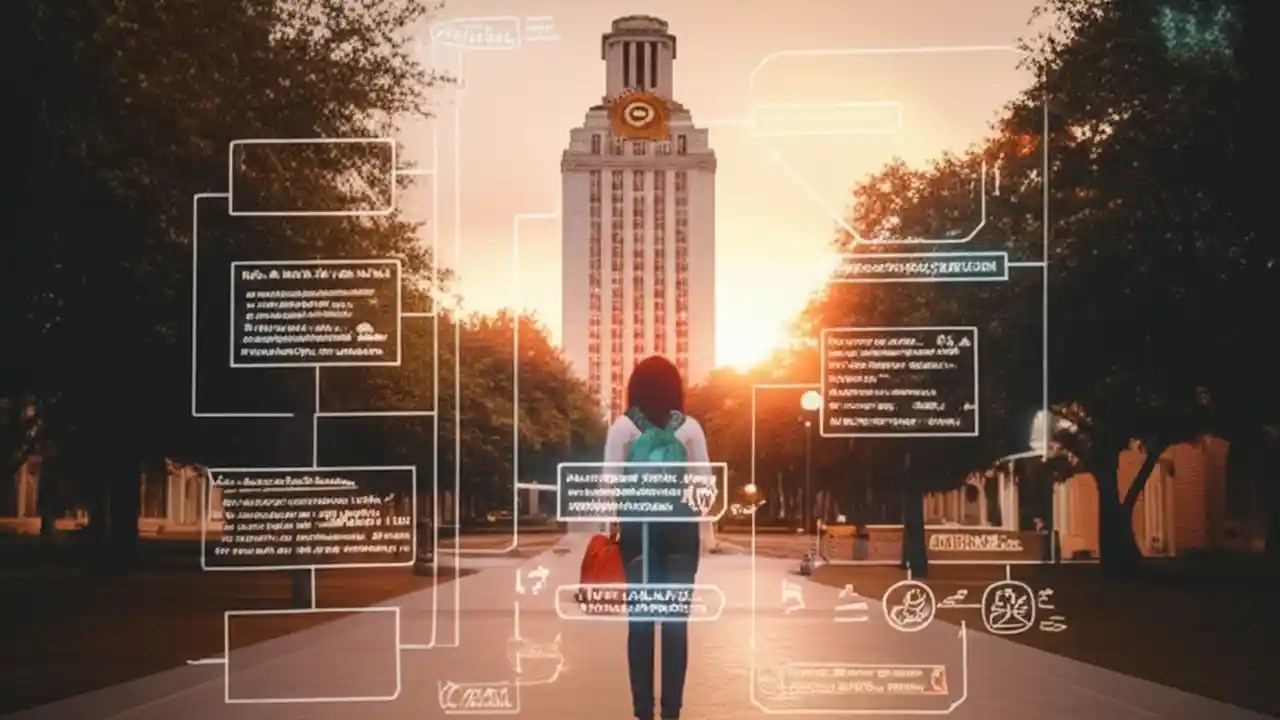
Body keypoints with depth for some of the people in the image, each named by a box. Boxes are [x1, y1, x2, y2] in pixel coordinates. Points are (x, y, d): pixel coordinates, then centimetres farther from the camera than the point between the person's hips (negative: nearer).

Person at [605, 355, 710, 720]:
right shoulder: (690, 427, 1)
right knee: (676, 620, 3)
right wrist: (703, 532, 7)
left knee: (640, 620, 3)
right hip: (681, 526, 1)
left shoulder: (623, 426, -3)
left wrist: (610, 525, 0)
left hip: (638, 526, -1)